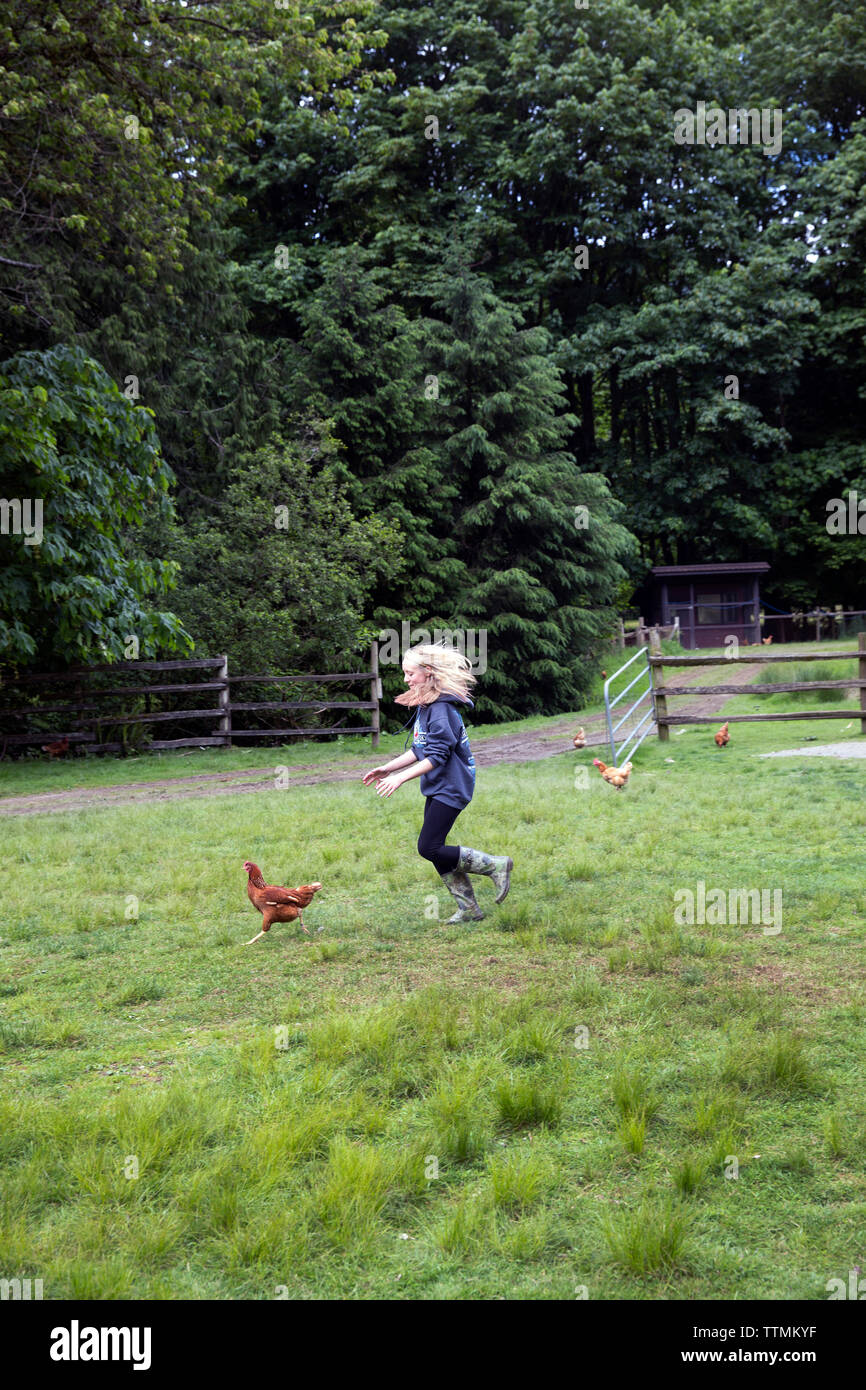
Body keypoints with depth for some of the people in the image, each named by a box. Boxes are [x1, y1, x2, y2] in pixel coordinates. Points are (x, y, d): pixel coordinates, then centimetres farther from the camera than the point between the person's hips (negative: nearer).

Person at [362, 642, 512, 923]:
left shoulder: (442, 708, -19)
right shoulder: (426, 705, 11)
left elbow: (437, 757, -23)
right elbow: (420, 750, 18)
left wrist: (401, 778, -24)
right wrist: (386, 769, 13)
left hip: (450, 787, -10)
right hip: (437, 787, 10)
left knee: (429, 848, -11)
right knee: (436, 850, 9)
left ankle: (495, 865, 1)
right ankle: (468, 909, 17)